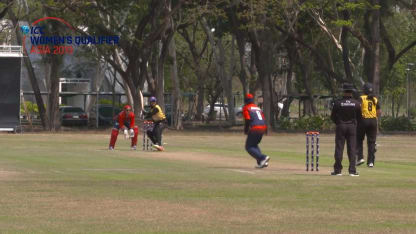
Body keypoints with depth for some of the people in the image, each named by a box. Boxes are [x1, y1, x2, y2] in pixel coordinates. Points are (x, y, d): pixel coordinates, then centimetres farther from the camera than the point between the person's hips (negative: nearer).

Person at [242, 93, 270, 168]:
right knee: (254, 145, 24)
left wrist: (246, 129, 1)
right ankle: (261, 162, 8)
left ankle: (263, 157, -20)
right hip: (263, 128, 7)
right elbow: (263, 119, 18)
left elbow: (248, 120, -10)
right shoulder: (257, 107, 25)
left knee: (249, 147, 1)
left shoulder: (246, 108, 3)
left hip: (254, 128, -7)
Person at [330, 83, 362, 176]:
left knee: (339, 148, 3)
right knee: (352, 148, 4)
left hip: (340, 127, -1)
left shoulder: (338, 103, -7)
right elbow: (359, 116, 5)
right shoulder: (356, 103, -2)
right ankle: (352, 170, 0)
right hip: (352, 127, 1)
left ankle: (337, 170, 3)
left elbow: (332, 116, -2)